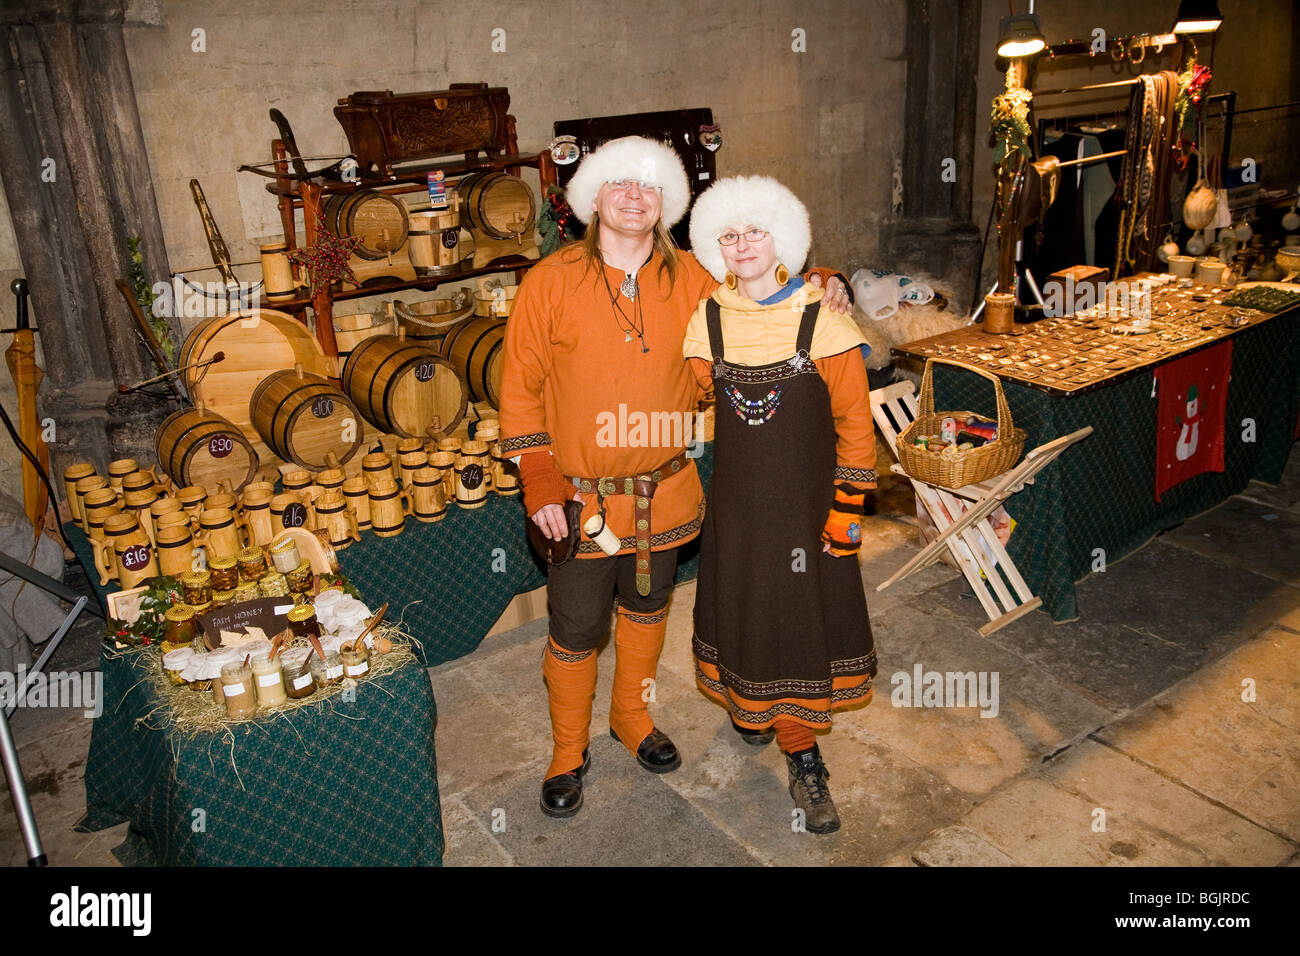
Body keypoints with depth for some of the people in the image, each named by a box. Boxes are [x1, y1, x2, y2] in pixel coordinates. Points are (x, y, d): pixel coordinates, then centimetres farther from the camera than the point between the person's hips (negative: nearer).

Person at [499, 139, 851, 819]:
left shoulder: (692, 282, -2)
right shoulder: (551, 282, -10)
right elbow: (520, 386, -7)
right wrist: (538, 481, -12)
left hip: (663, 493, 3)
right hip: (581, 500, -3)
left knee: (647, 610, 22)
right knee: (575, 633, 10)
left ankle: (633, 717, 48)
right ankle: (568, 752, 34)